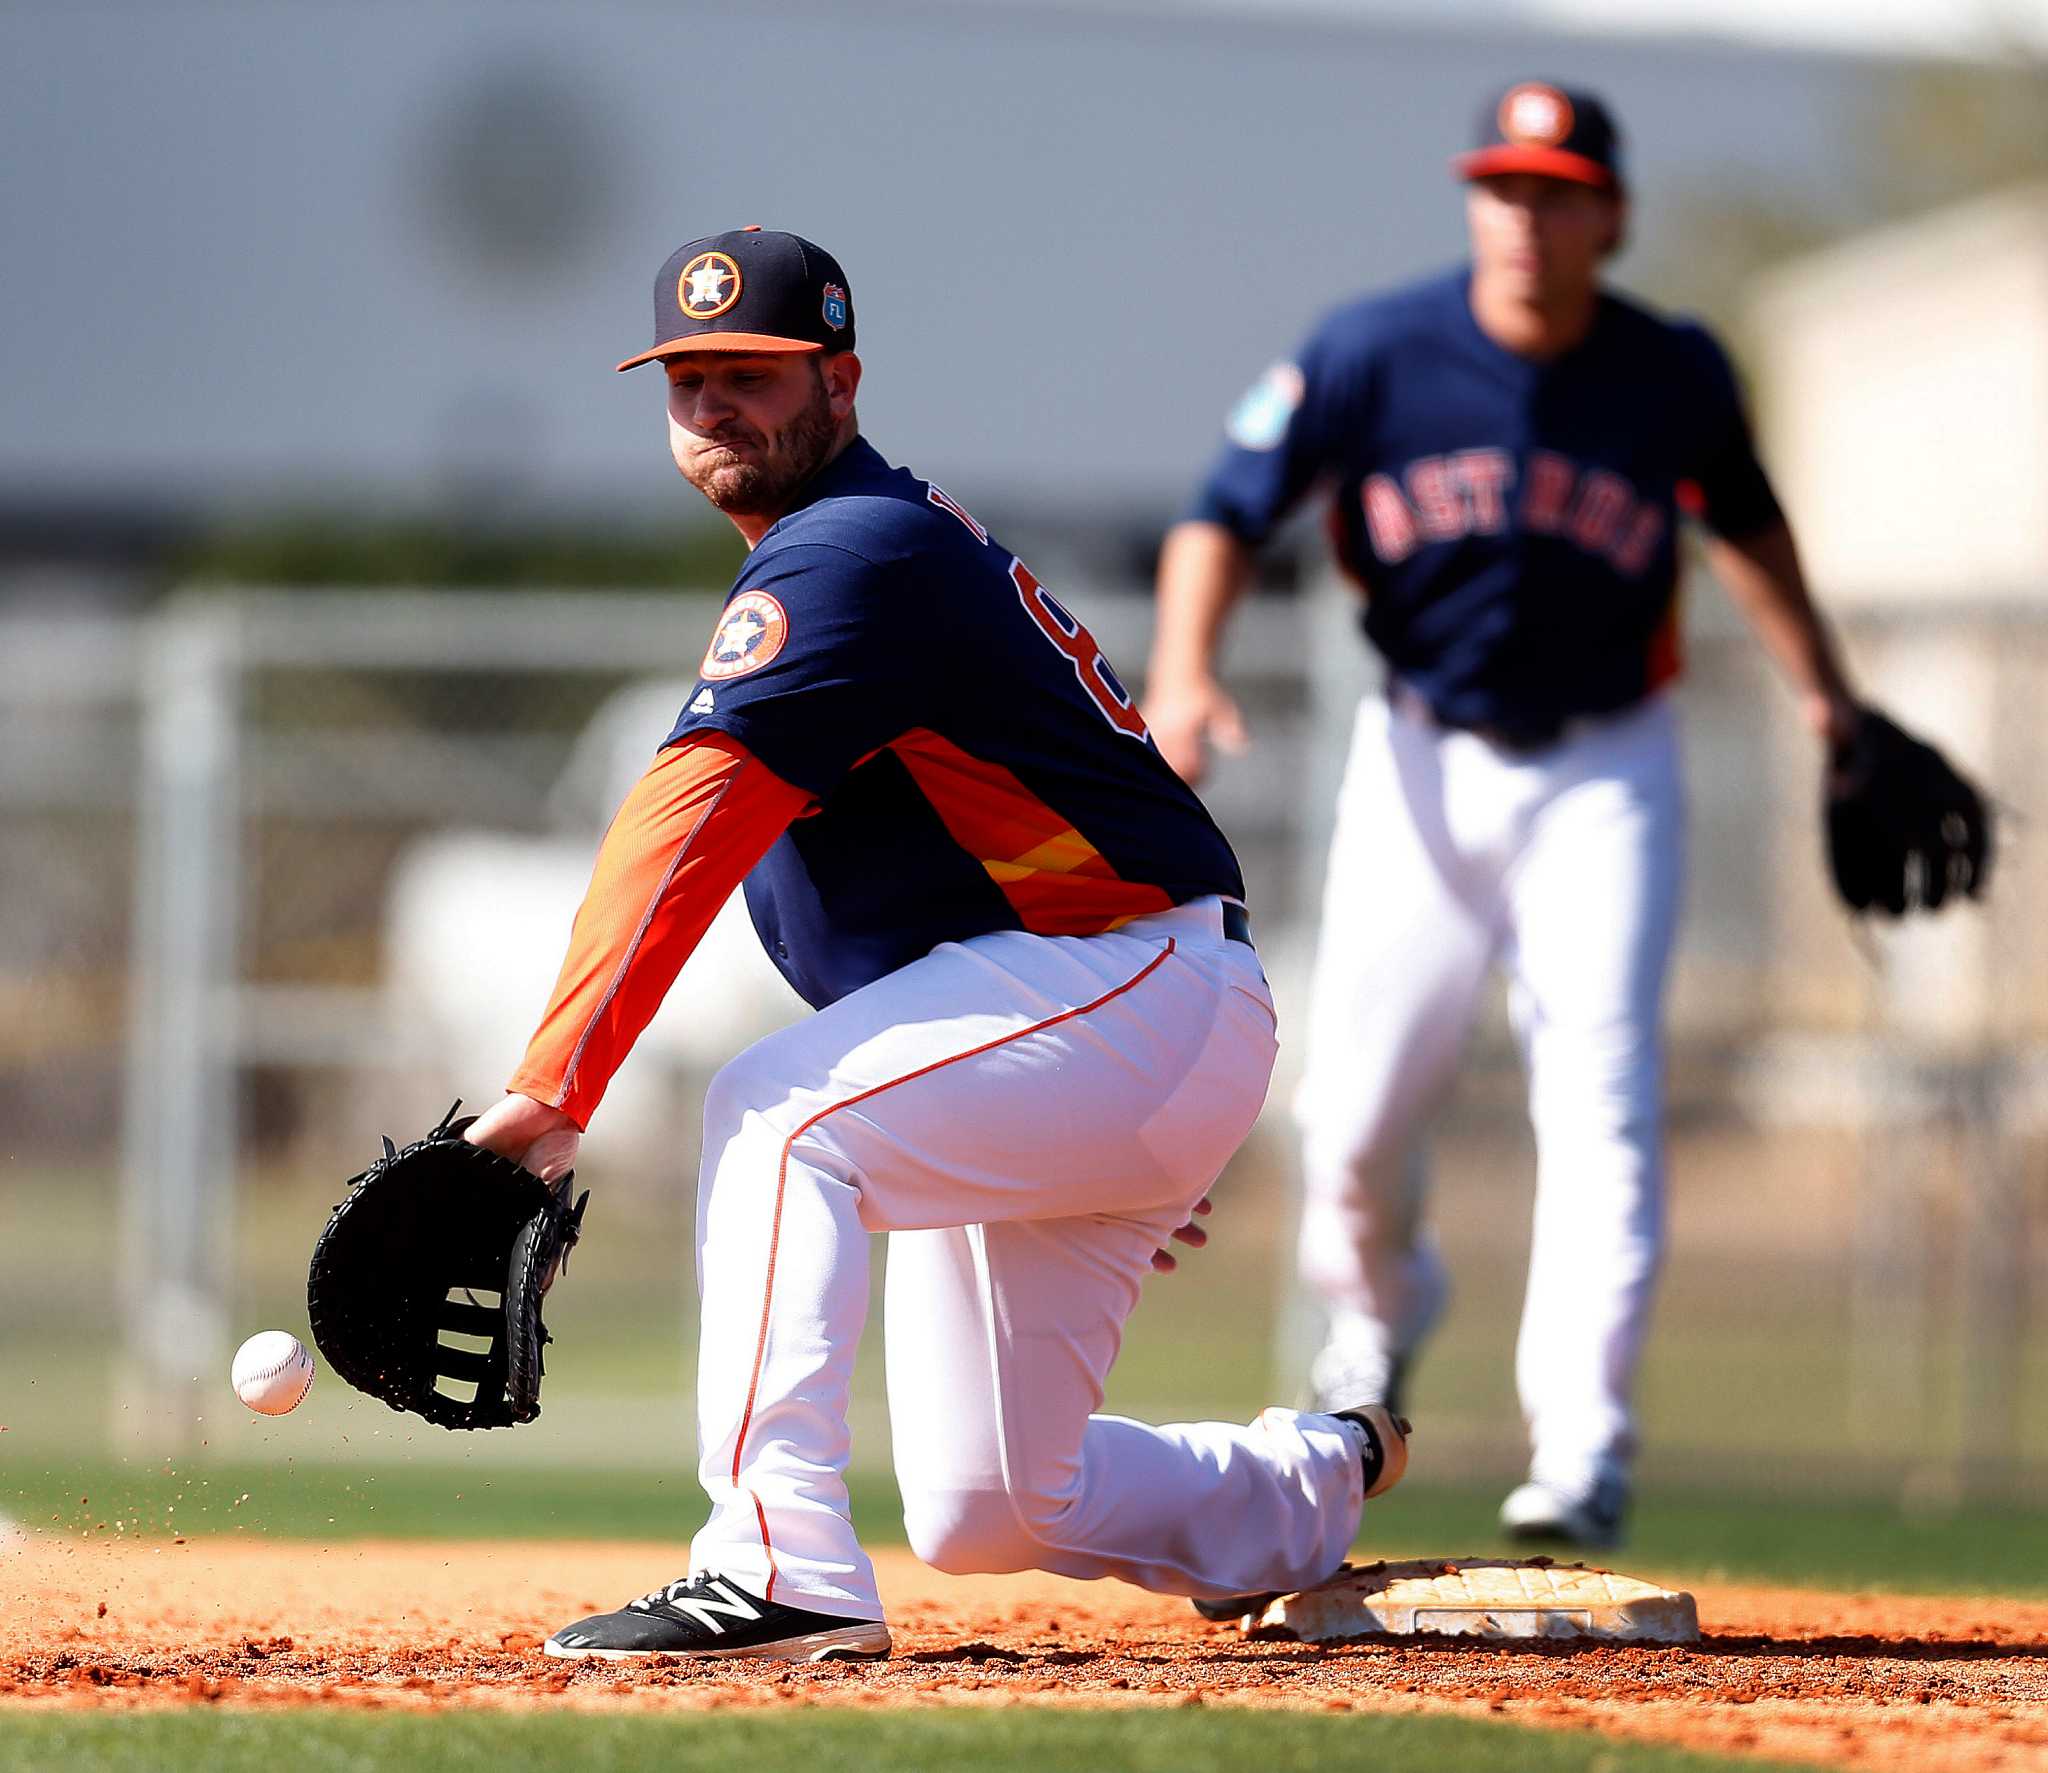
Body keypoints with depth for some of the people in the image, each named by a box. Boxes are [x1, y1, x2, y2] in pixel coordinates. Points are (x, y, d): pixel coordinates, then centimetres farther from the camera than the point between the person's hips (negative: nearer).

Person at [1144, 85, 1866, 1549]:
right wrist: (1184, 672, -24)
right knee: (1359, 1105, 1)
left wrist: (1825, 691, 10)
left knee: (1599, 1089, -15)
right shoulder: (1375, 354, -13)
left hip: (1604, 773, -1)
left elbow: (1744, 519, 12)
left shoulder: (1675, 376, -9)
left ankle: (1585, 1444, -16)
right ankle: (1377, 1314, 35)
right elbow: (1227, 515, -8)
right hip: (1423, 758, 1)